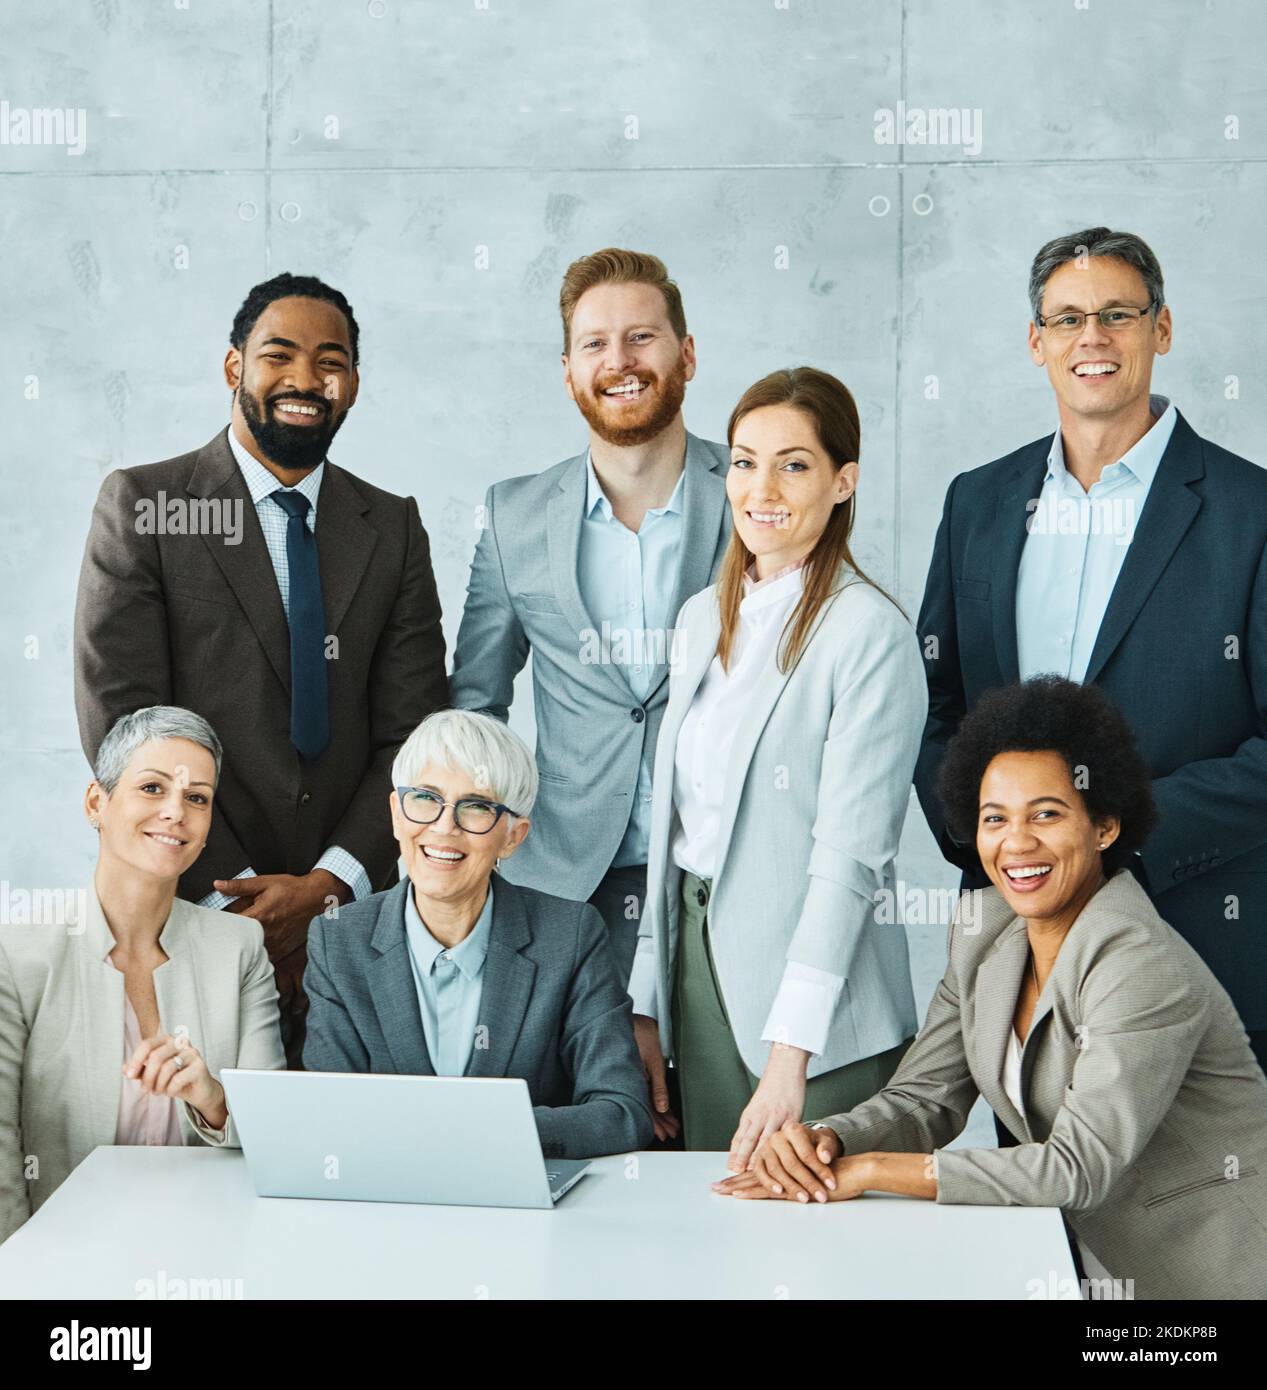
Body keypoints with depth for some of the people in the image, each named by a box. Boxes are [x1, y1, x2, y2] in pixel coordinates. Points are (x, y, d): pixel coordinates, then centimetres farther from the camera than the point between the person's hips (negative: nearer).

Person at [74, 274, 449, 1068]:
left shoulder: (393, 528, 10)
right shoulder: (143, 505, 0)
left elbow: (414, 734, 4)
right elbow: (122, 725, -7)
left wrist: (331, 884, -10)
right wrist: (236, 892, -12)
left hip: (349, 916, 3)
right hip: (188, 913, -2)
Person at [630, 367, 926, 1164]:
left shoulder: (871, 633, -13)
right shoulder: (705, 618, 10)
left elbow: (851, 855, -18)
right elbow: (674, 822, 12)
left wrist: (789, 1053, -22)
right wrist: (646, 1008, 9)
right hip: (698, 966, 7)